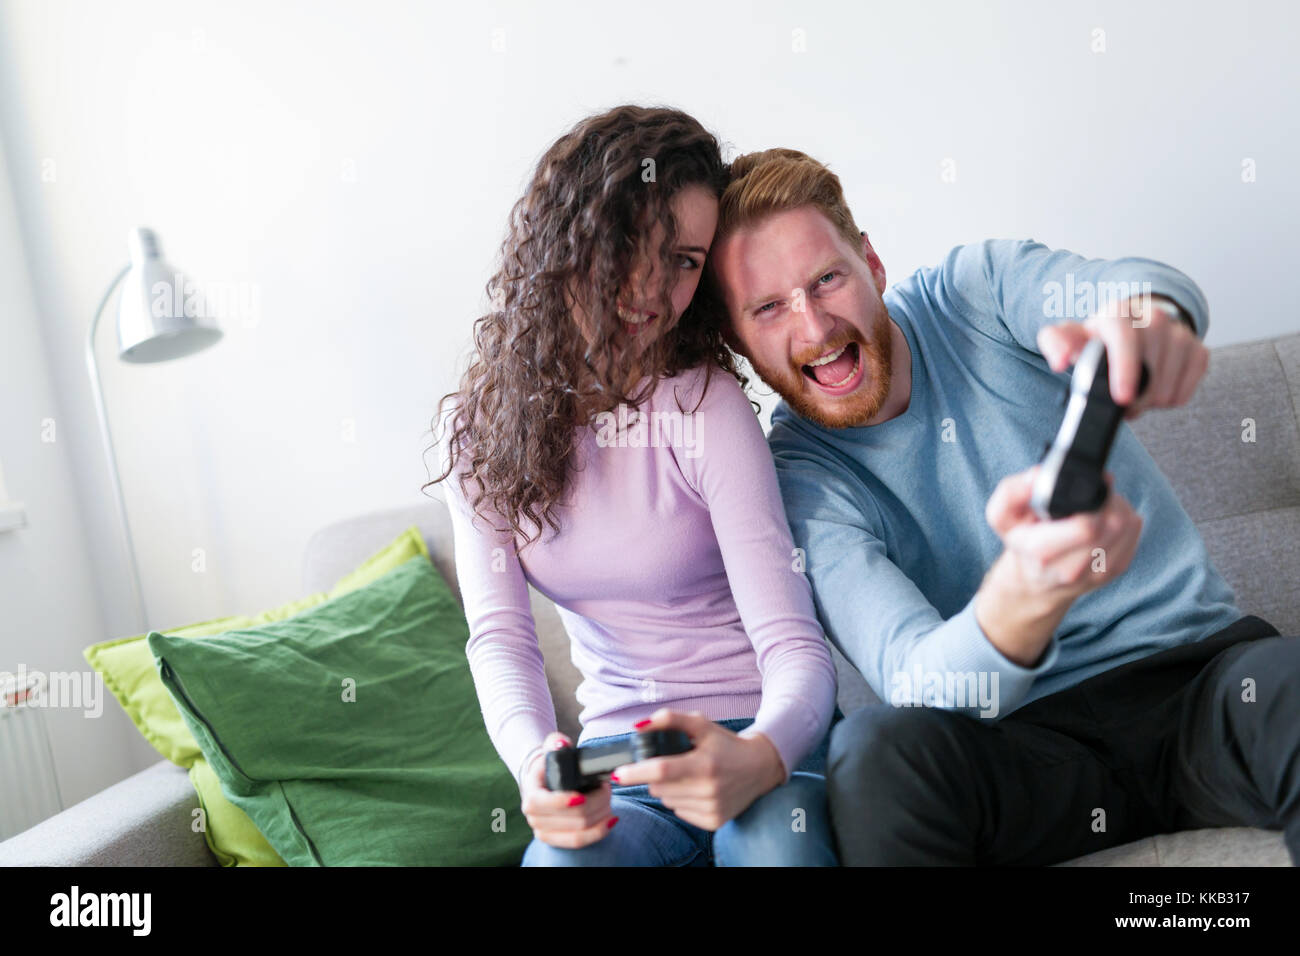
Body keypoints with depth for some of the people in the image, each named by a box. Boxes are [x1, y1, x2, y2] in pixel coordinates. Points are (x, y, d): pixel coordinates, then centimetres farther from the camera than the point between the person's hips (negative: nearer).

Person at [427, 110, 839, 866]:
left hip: (762, 739, -1)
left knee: (774, 847, -33)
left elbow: (796, 647, -17)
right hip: (621, 751, 2)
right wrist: (533, 759, -30)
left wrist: (755, 757, -39)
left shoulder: (706, 406, -13)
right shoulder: (479, 424, -1)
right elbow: (497, 633, -9)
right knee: (563, 854, -30)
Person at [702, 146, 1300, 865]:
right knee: (876, 750, -32)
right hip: (1032, 736, -1)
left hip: (1206, 662, 1)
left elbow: (1105, 282, -23)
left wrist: (1147, 309, -49)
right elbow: (918, 683, -21)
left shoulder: (977, 288, 0)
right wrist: (1026, 591, -43)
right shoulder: (797, 476, -7)